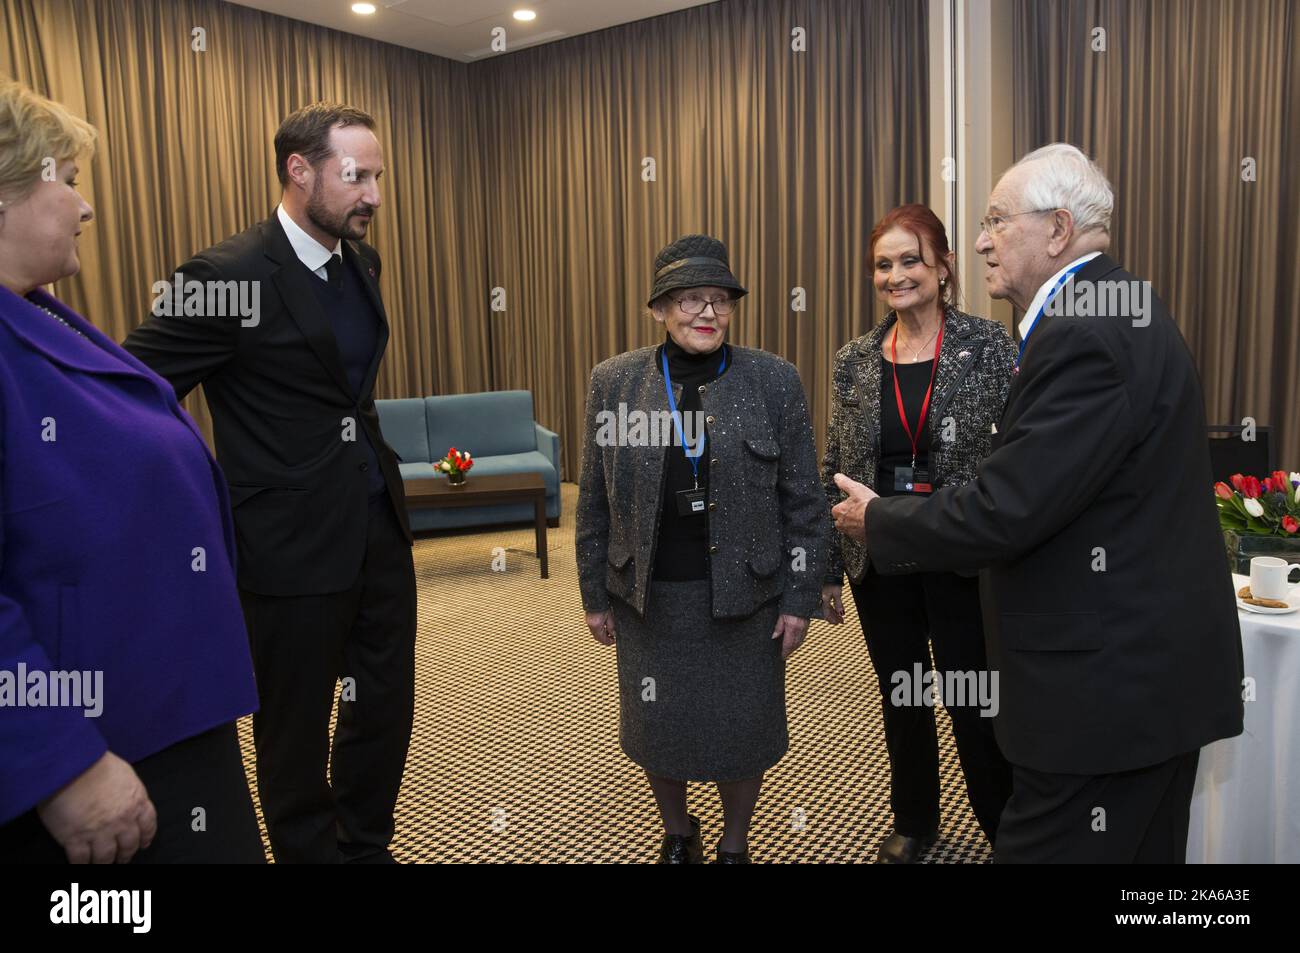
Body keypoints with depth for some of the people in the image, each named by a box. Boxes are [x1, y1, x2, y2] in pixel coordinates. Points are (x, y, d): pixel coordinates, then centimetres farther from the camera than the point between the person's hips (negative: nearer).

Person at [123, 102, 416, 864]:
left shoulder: (361, 263, 7)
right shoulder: (231, 275, -16)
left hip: (380, 525, 7)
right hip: (293, 543, -7)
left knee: (387, 704, 17)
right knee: (297, 728, 11)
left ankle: (367, 845, 39)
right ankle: (313, 850, 34)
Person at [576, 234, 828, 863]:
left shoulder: (774, 381, -6)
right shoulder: (613, 382, -2)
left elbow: (802, 501, -2)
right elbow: (595, 503, 3)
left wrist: (799, 598, -3)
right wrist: (595, 597, 5)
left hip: (744, 595, -1)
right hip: (648, 598, 2)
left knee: (741, 728, 12)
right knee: (657, 726, 15)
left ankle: (734, 846, 39)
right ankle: (677, 835, 44)